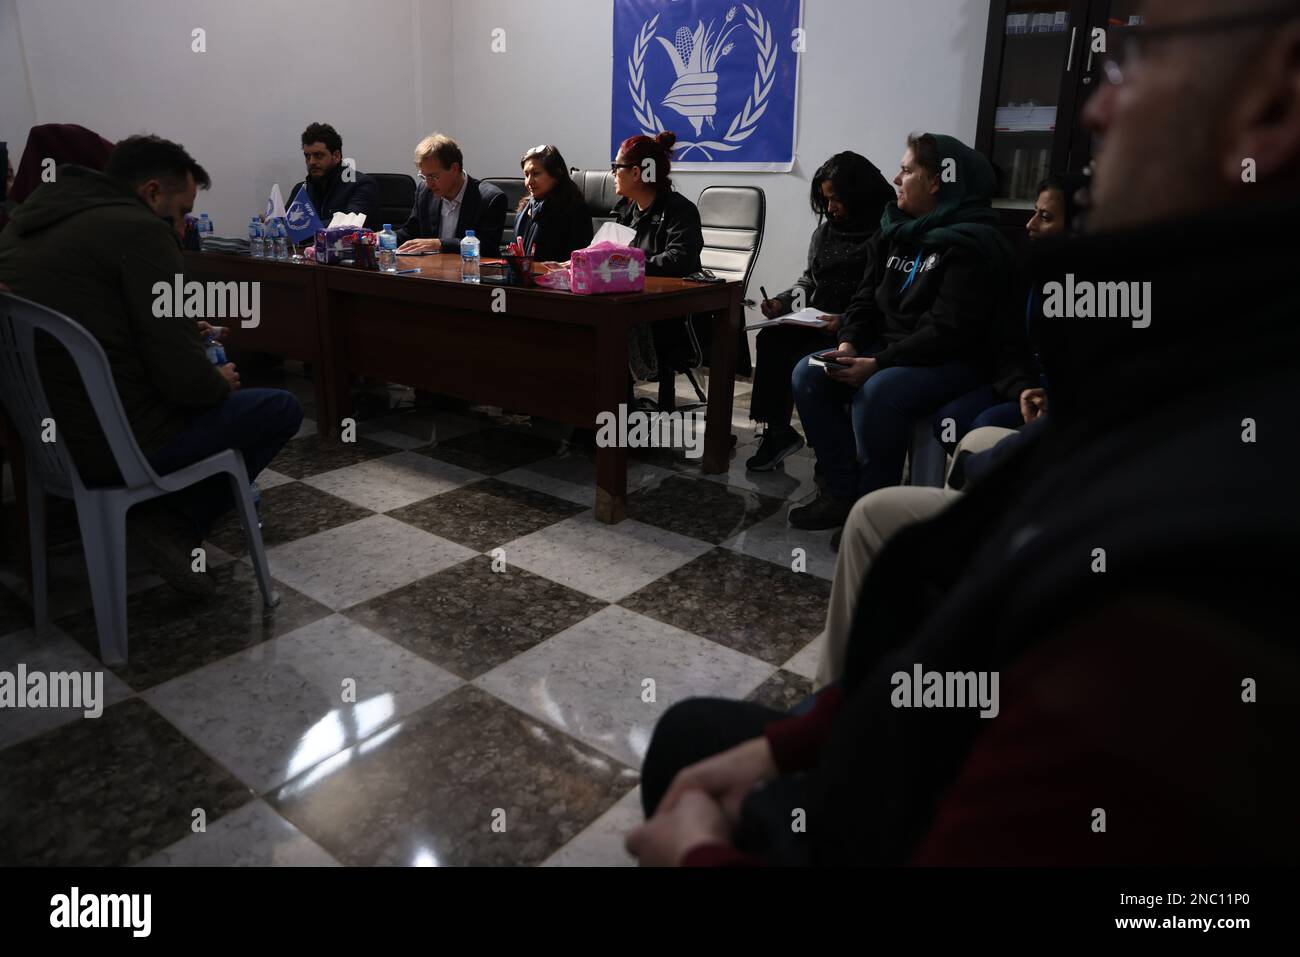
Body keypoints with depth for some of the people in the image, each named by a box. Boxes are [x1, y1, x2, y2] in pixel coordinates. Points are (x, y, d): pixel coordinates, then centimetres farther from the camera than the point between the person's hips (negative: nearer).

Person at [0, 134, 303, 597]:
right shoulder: (139, 230, -16)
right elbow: (184, 378, -21)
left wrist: (190, 327, 20)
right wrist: (221, 382, 1)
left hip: (41, 428, 9)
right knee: (282, 408, 6)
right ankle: (173, 523, 0)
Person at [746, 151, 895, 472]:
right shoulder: (826, 229, 17)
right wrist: (782, 301, 4)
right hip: (817, 323, 7)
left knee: (802, 360, -29)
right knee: (770, 339, -20)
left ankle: (779, 433, -8)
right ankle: (777, 431, -17)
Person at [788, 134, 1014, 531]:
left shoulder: (973, 243, -15)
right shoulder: (895, 232, 10)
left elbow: (948, 330, -23)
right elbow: (866, 298, 12)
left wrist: (878, 363, -26)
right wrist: (848, 344, -8)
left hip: (953, 360, -8)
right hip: (888, 347, 8)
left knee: (878, 393, -35)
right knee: (808, 374, -10)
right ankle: (841, 492, -7)